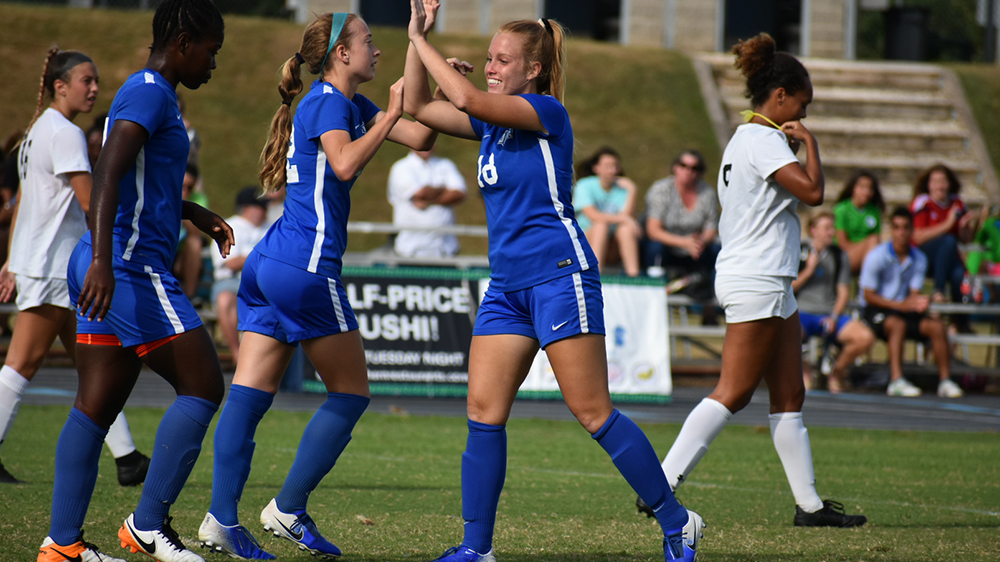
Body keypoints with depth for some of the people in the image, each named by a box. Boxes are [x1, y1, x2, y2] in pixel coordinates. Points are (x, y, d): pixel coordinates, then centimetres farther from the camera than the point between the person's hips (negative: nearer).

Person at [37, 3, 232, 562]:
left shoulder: (152, 93, 20)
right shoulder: (149, 93, -12)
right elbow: (107, 175, -24)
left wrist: (196, 214, 35)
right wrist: (102, 259, -33)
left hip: (110, 271, 10)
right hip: (133, 267, -10)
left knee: (97, 404, 7)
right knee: (203, 386, -7)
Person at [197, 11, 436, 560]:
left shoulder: (350, 103, 20)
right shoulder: (328, 102, -8)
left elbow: (420, 139, 20)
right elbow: (345, 164, -25)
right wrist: (392, 114, -21)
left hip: (269, 262, 9)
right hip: (306, 267, -9)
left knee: (250, 392, 1)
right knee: (351, 393, 3)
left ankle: (221, 518, -4)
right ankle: (288, 509, 3)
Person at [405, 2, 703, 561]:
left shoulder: (548, 112, -10)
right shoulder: (491, 124, 14)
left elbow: (467, 99, -21)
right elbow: (419, 107, 18)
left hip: (559, 274, -8)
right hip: (507, 285, 8)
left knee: (593, 412, -8)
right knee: (484, 411, 0)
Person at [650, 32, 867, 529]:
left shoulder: (747, 139, 18)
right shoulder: (761, 140, -13)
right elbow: (813, 192, -22)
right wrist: (810, 143, -5)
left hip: (768, 283, 11)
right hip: (756, 282, -11)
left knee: (789, 396, 9)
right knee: (732, 394, -12)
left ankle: (810, 503, 10)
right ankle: (661, 486, -14)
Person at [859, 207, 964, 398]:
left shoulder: (919, 259, 5)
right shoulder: (876, 257, -10)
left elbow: (914, 294, 4)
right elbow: (869, 296, -11)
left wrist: (919, 303, -22)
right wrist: (900, 305, -21)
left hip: (904, 309, 5)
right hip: (876, 311, -5)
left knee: (937, 326, -19)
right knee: (898, 324, -37)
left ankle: (945, 381, -17)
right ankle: (896, 381, -44)